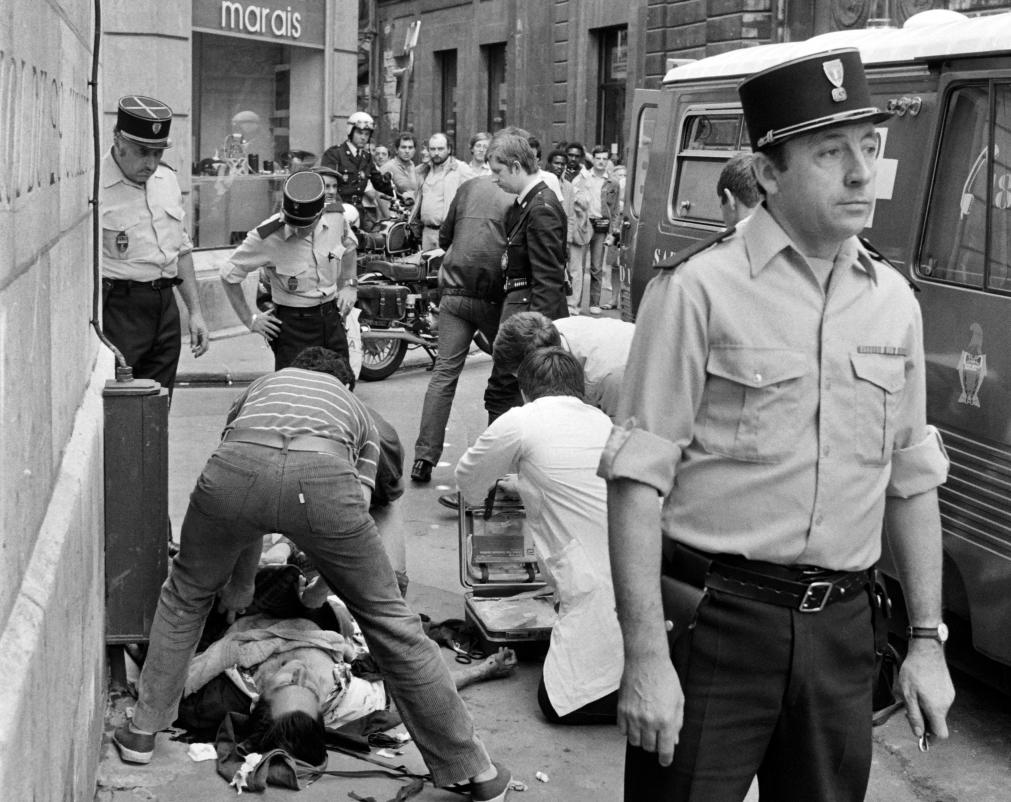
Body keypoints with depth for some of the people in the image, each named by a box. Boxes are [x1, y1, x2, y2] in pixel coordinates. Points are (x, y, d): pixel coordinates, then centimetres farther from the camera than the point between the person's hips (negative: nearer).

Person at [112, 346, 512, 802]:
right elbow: (358, 505, 34)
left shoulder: (263, 384, 46)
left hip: (237, 466, 1)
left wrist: (240, 586, 56)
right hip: (323, 475, 0)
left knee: (185, 597, 30)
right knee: (387, 618, 13)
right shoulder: (357, 412, 43)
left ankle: (142, 732, 36)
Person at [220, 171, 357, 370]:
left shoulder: (336, 218, -8)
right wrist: (249, 320, -5)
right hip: (293, 327, -5)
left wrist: (349, 285, 10)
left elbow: (348, 245, 18)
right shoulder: (266, 237, -21)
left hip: (332, 319, 5)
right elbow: (229, 274, -8)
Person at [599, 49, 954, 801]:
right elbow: (638, 480, -13)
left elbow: (913, 483, 14)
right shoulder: (700, 290, -11)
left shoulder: (894, 302, 8)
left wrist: (927, 642, 12)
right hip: (714, 621, -5)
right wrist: (646, 656, -17)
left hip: (843, 628, 5)